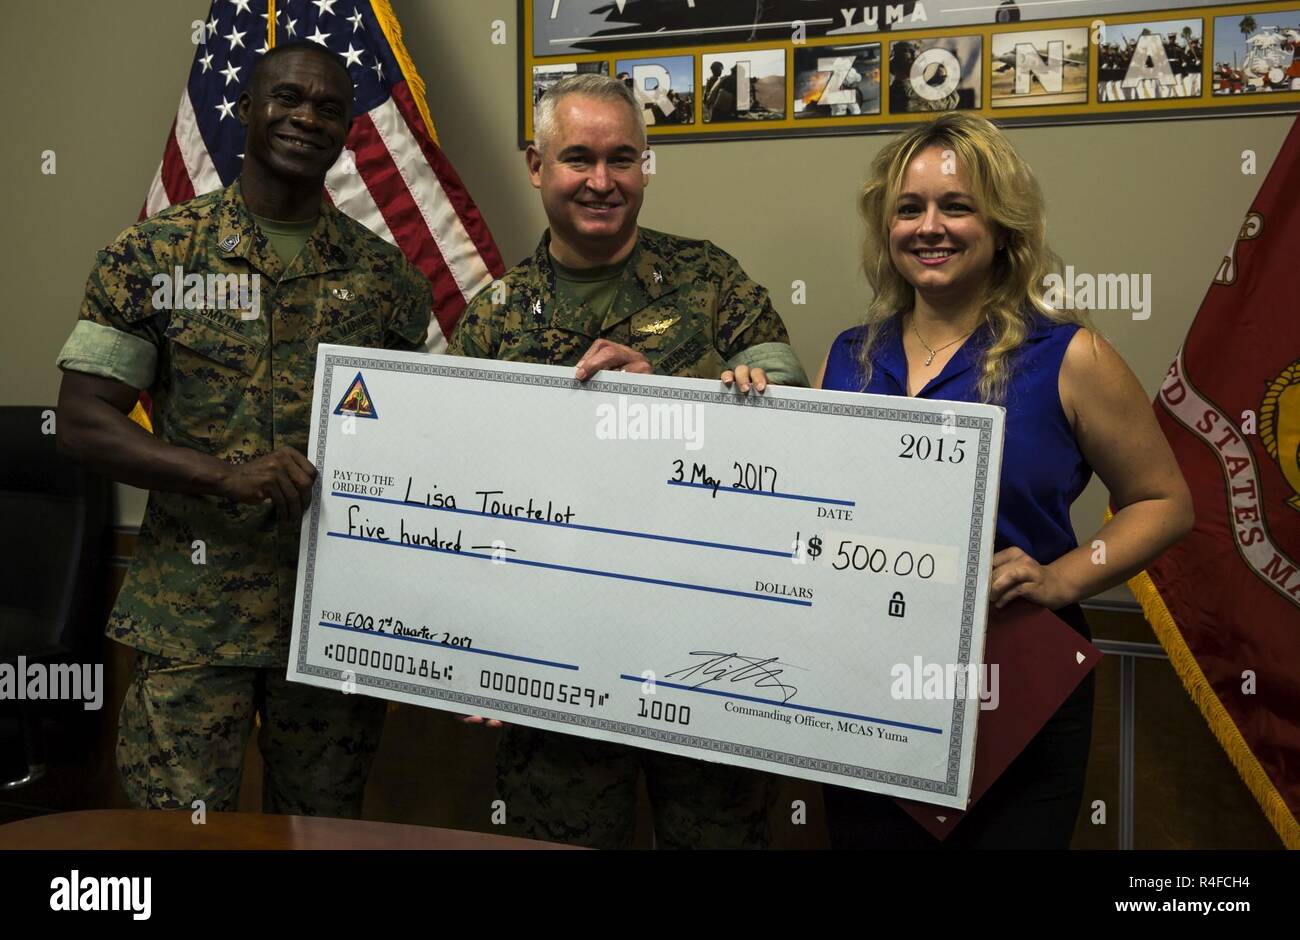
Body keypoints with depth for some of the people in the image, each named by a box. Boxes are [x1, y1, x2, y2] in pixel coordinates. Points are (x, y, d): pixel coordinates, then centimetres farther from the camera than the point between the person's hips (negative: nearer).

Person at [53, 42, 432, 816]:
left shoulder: (386, 276, 4)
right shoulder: (153, 255, -1)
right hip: (189, 618, -2)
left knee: (324, 828, 14)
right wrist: (224, 473, -19)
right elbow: (84, 425, -4)